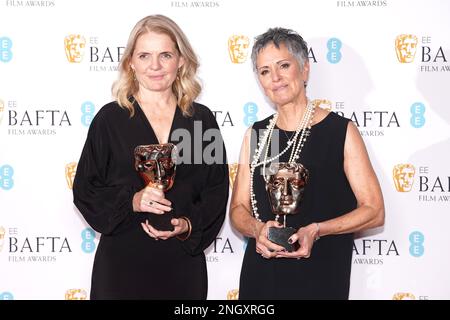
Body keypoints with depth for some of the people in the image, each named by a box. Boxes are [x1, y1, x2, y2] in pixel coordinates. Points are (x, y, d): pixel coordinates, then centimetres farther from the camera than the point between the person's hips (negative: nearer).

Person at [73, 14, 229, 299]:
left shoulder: (202, 119, 4)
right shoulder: (110, 119, -1)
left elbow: (217, 190, 6)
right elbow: (86, 190, -1)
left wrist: (189, 225, -10)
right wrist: (132, 201, -16)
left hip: (184, 261, 2)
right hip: (122, 262, -1)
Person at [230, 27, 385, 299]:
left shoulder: (342, 131, -6)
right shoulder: (255, 134, 6)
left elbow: (374, 211, -7)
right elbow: (239, 208, 8)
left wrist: (316, 230, -20)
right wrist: (258, 229, -13)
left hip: (320, 276, -3)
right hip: (260, 274, 4)